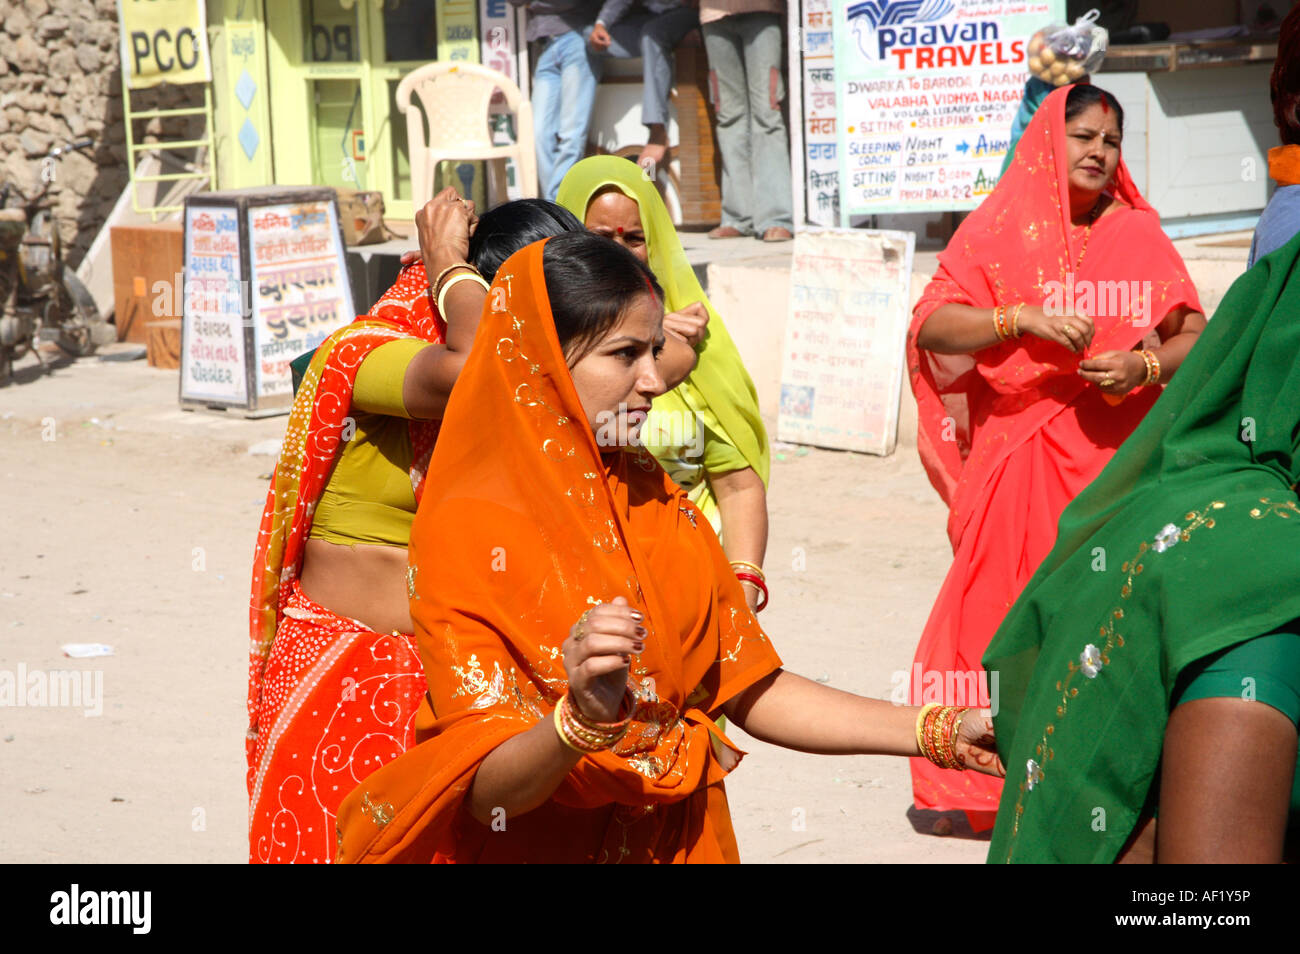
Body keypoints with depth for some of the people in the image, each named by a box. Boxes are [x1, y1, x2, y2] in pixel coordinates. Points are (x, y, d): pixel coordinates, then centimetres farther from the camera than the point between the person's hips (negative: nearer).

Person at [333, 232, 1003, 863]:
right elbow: (487, 791, -21)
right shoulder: (469, 528, -17)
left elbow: (749, 691, 0)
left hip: (685, 839, 6)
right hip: (542, 846, -5)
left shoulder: (652, 496, 2)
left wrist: (939, 734, -6)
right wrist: (582, 721, -39)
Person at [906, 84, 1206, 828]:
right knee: (1006, 614, -4)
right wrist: (1024, 318, -16)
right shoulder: (998, 230, 5)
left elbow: (1195, 338, 7)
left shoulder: (1139, 236, 10)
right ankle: (982, 778, 8)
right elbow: (931, 326, -4)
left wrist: (1143, 365, -13)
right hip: (1016, 458, -1)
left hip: (1116, 459, 1)